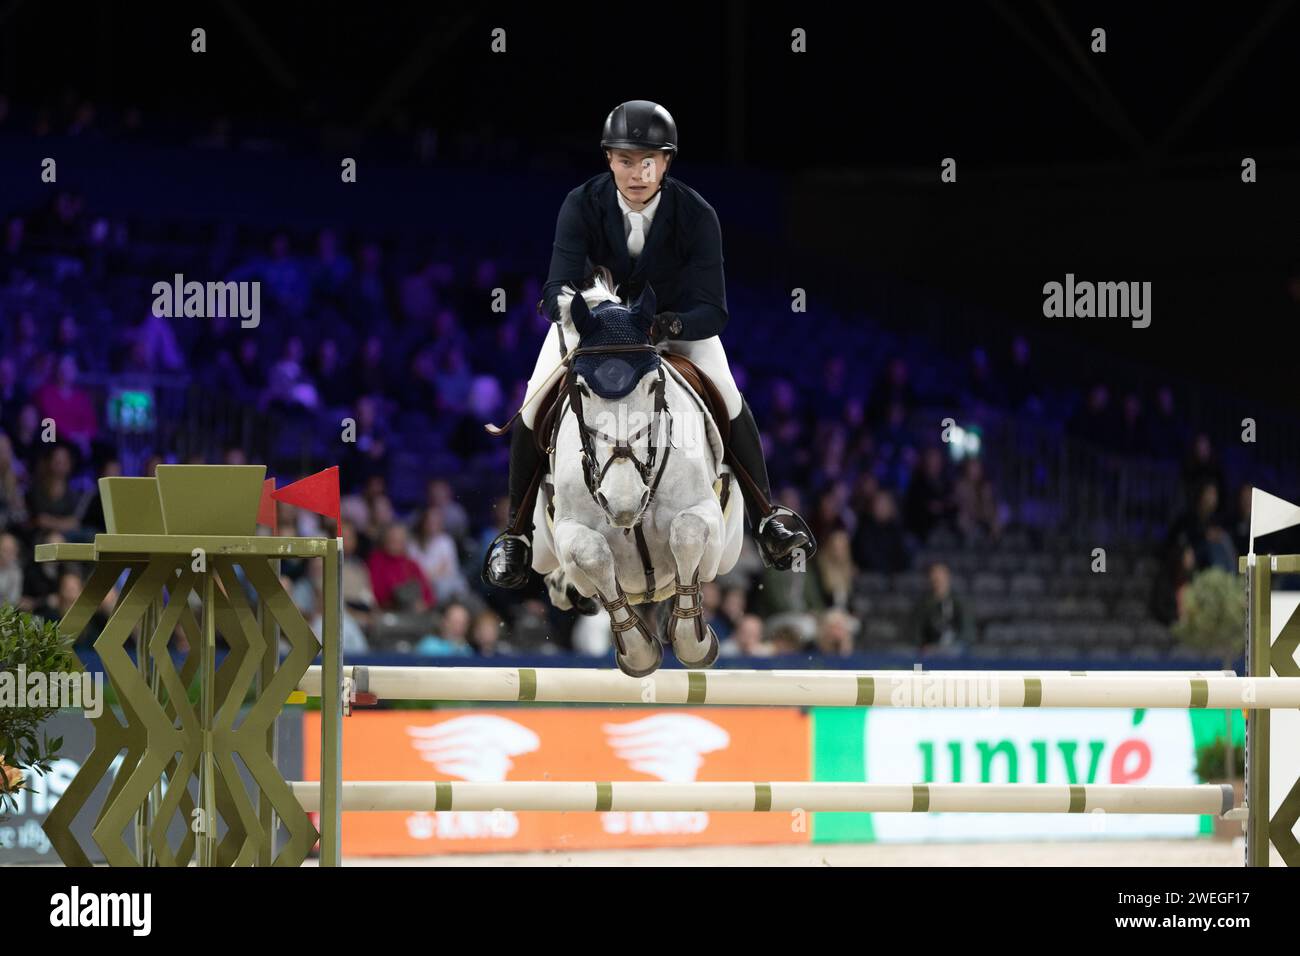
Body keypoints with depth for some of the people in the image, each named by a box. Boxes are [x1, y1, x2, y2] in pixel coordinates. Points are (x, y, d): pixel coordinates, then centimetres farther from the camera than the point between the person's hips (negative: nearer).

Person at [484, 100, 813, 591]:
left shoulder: (696, 215, -26)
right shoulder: (582, 206, -25)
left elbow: (712, 311, -29)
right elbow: (558, 291, -31)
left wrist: (667, 326, -50)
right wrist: (566, 305, -55)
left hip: (676, 319, 0)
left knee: (729, 401, -23)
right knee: (533, 410, -19)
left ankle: (767, 516, -4)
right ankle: (517, 532, -1)